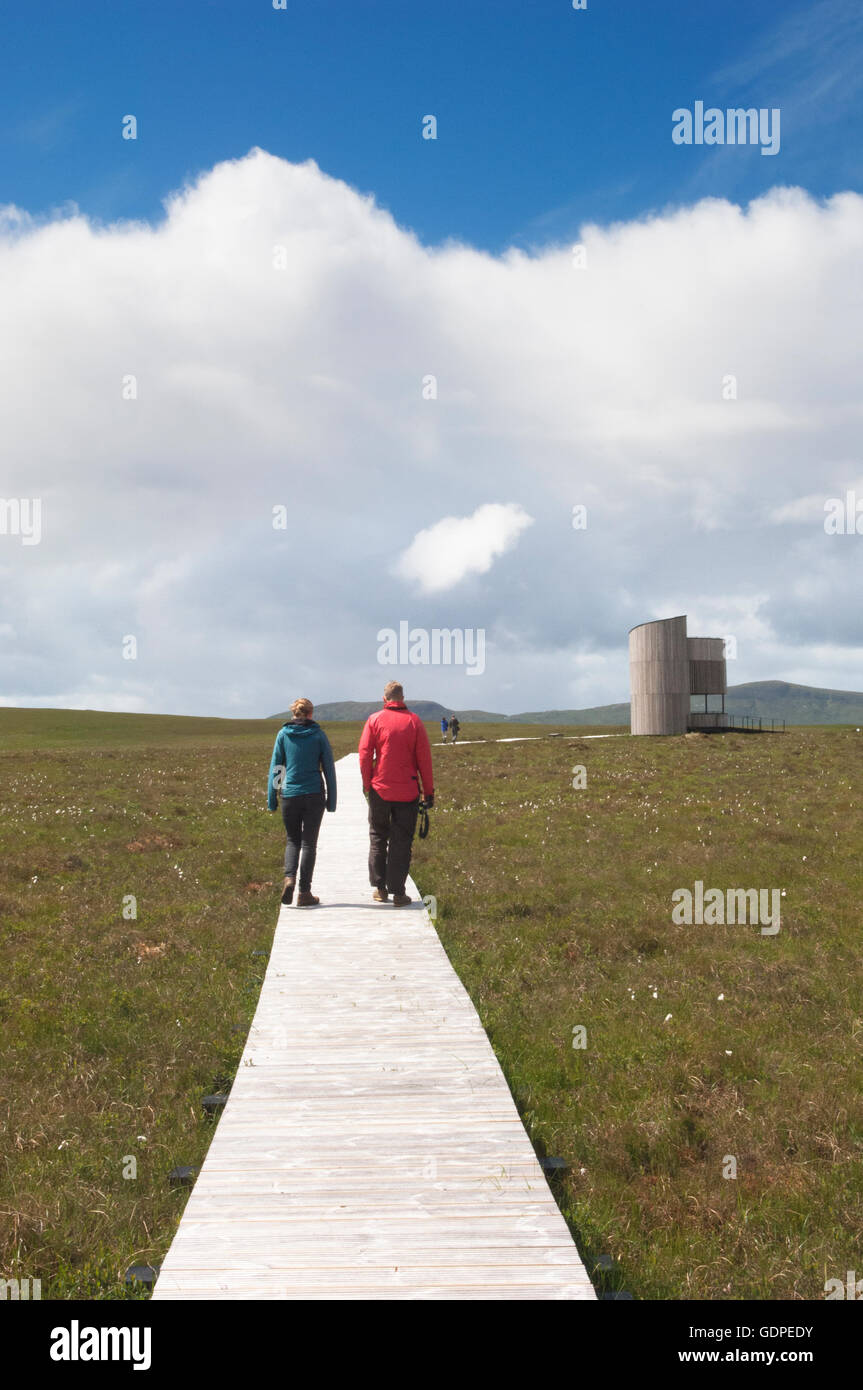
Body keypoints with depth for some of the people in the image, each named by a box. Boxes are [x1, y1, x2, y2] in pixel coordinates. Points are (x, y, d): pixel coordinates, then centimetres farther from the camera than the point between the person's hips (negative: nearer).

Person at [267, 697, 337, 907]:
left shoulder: (284, 734, 2)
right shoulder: (318, 735, 0)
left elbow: (275, 767, 2)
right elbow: (329, 768, 2)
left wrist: (271, 798, 7)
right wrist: (331, 799, 8)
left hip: (289, 795, 1)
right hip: (314, 795, -1)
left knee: (292, 840, 16)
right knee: (309, 843, 6)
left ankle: (289, 878, -9)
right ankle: (304, 893, 4)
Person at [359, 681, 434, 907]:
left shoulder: (374, 719, -1)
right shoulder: (414, 721, -1)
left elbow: (364, 754, -4)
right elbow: (424, 759, -2)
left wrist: (367, 784, 6)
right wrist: (429, 791, 3)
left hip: (380, 790, 1)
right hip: (407, 791, 0)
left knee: (378, 838, 16)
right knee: (401, 842, 5)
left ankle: (379, 887, 16)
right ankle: (398, 893, 4)